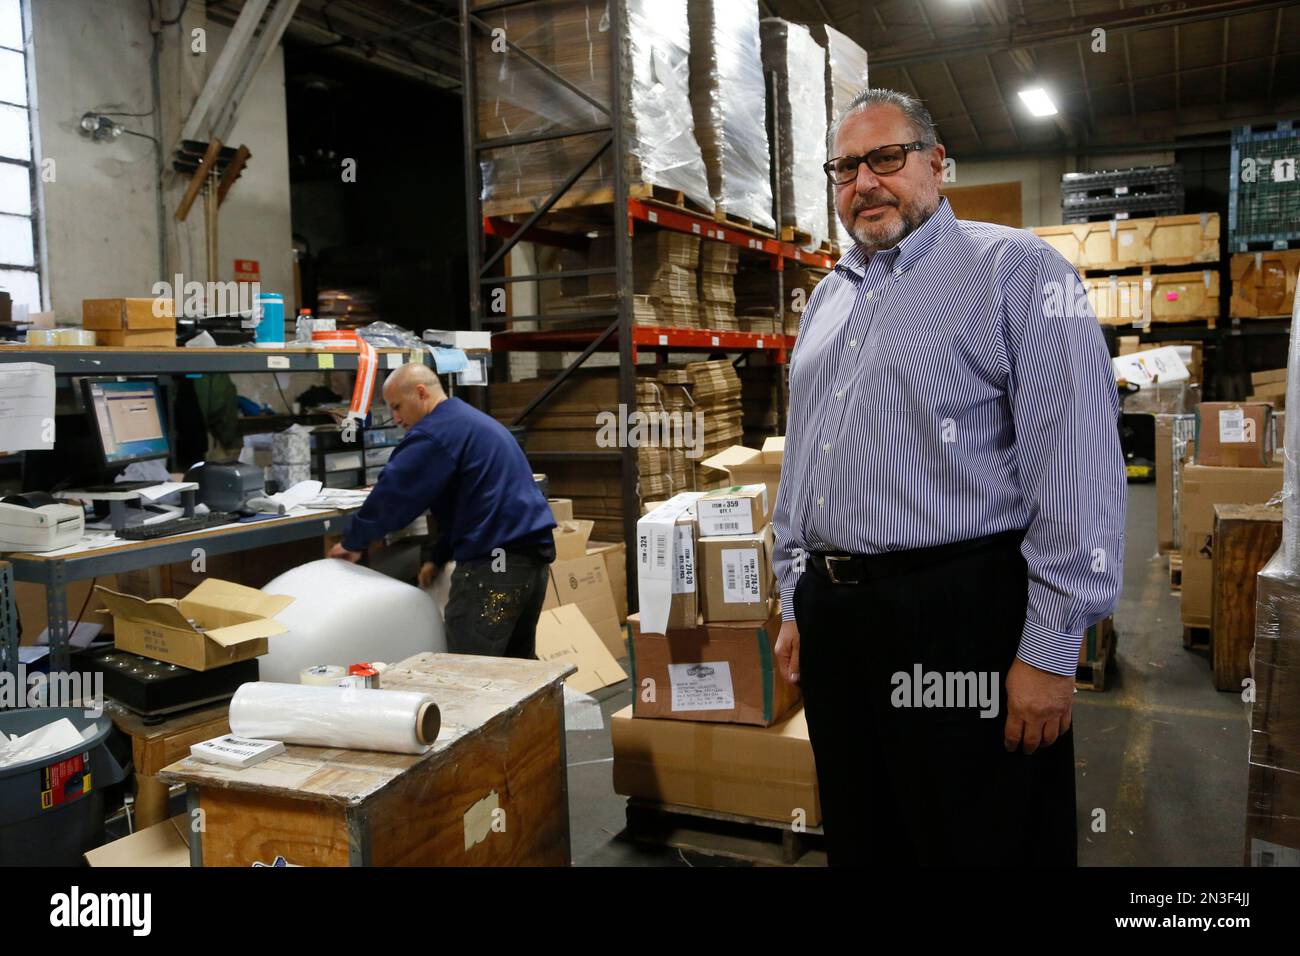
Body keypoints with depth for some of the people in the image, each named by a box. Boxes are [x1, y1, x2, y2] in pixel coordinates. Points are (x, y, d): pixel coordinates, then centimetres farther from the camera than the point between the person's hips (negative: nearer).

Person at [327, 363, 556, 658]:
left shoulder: (437, 432, -9)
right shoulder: (475, 422, 23)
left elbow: (394, 493, -10)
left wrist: (353, 542, 5)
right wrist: (437, 556, 23)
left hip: (492, 564, -10)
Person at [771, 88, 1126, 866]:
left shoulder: (1015, 270, -6)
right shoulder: (829, 297, 16)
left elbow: (1077, 467, -13)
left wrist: (1051, 649, -16)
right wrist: (797, 604, 17)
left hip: (961, 619, -6)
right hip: (834, 619, 7)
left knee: (979, 844, 7)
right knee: (860, 840, 19)